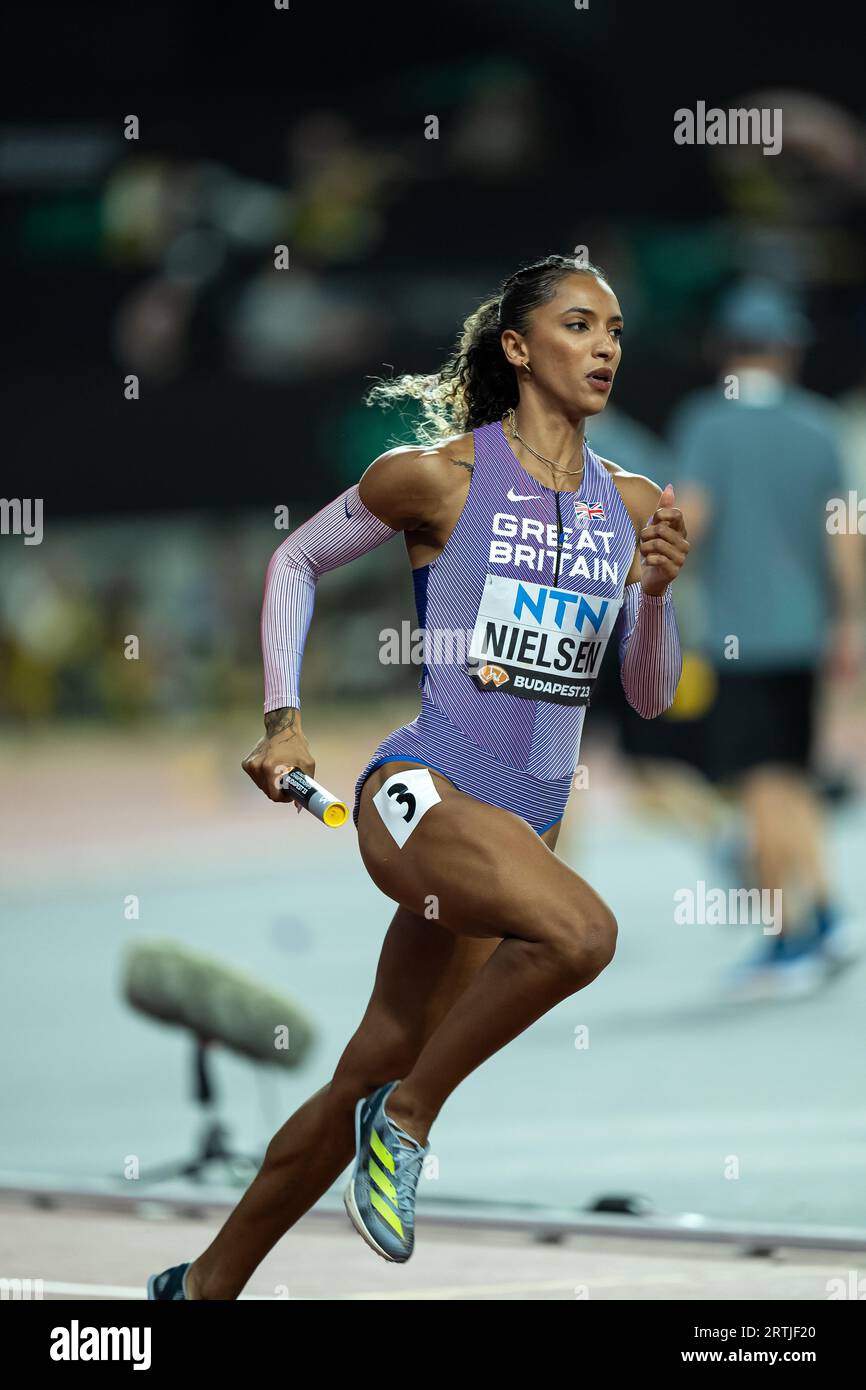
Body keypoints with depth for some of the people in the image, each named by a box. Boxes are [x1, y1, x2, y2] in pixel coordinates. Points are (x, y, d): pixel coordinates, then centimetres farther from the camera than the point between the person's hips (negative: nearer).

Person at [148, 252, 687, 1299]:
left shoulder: (632, 507, 8)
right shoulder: (440, 476, -6)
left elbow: (650, 695, 12)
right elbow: (296, 560, 9)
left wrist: (656, 593, -7)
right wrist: (283, 721, 2)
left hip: (530, 817, 6)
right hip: (421, 791, -6)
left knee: (373, 1073, 9)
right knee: (579, 931, -34)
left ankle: (206, 1283, 24)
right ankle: (406, 1118, -13)